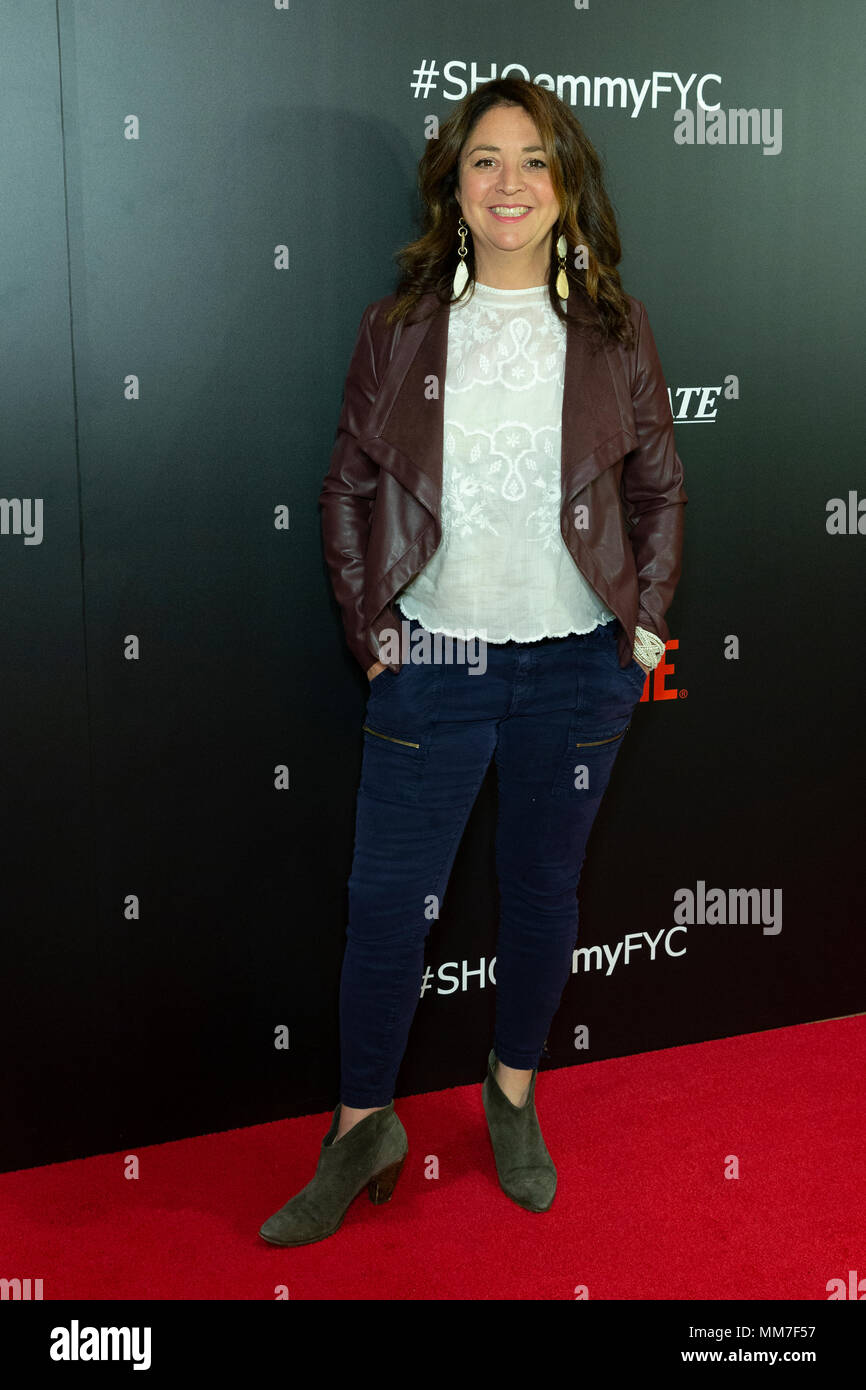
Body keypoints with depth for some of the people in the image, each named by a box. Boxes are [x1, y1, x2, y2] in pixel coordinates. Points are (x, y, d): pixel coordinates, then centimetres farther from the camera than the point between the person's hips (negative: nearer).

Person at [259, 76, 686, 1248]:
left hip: (576, 666, 1)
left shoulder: (613, 334, 1)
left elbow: (661, 490, 8)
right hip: (432, 660, 0)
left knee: (542, 890, 13)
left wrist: (646, 626, 2)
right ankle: (363, 1128, 24)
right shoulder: (398, 329, 1)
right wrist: (369, 627, -1)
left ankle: (514, 1096, 36)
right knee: (387, 901, 3)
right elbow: (349, 489, 4)